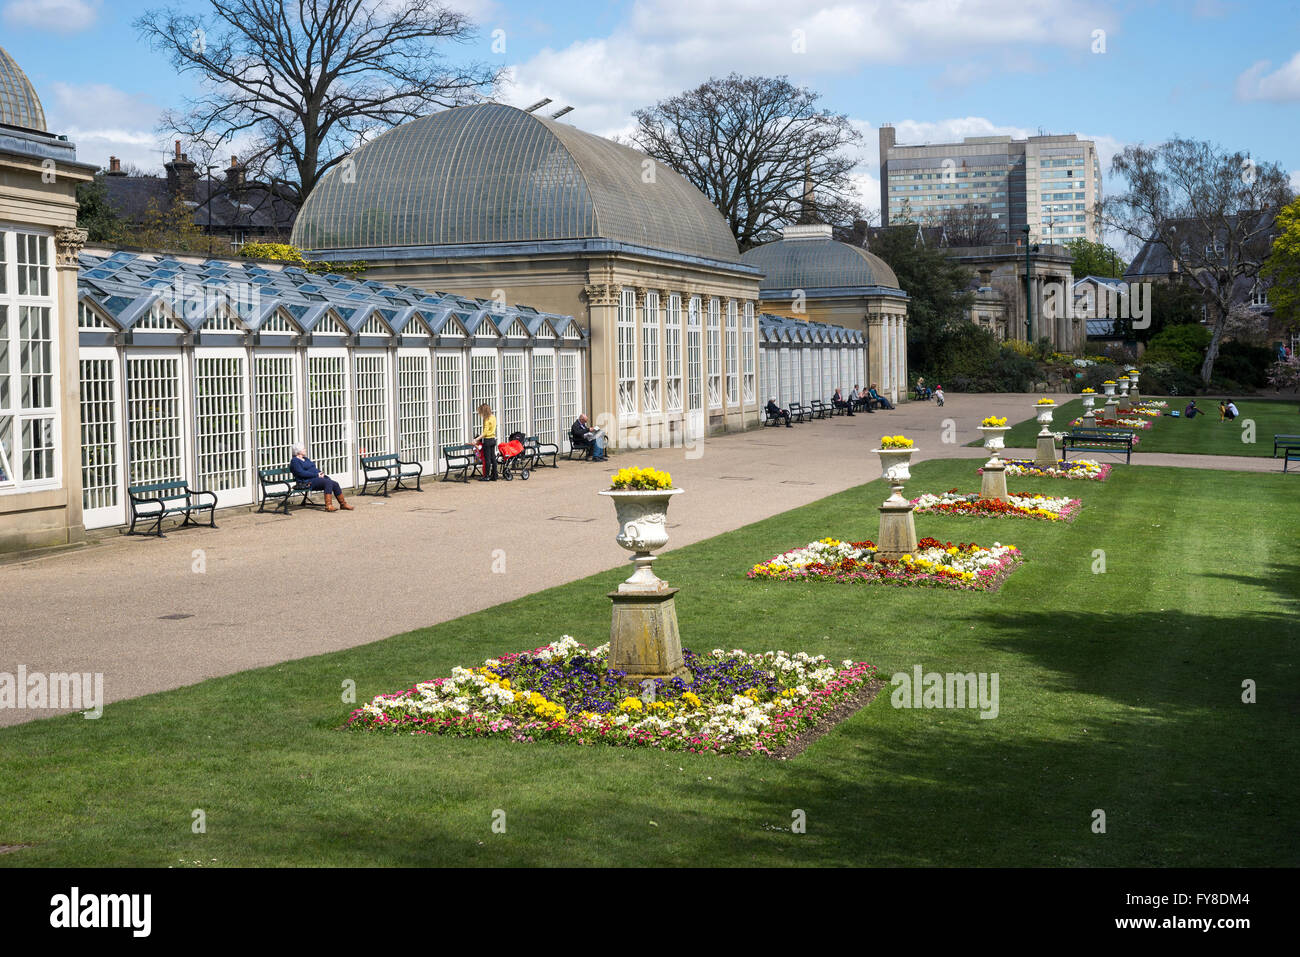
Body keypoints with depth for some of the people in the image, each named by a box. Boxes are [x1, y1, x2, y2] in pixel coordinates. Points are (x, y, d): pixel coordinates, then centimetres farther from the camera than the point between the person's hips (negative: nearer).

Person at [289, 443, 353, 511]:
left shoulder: (306, 459, 26)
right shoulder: (294, 461, -2)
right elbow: (301, 473, -15)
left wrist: (321, 473, 1)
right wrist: (316, 475, -16)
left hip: (318, 478, 9)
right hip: (308, 482, -9)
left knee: (335, 484, -12)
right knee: (328, 483, -31)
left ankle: (343, 504, -3)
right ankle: (328, 506, -35)